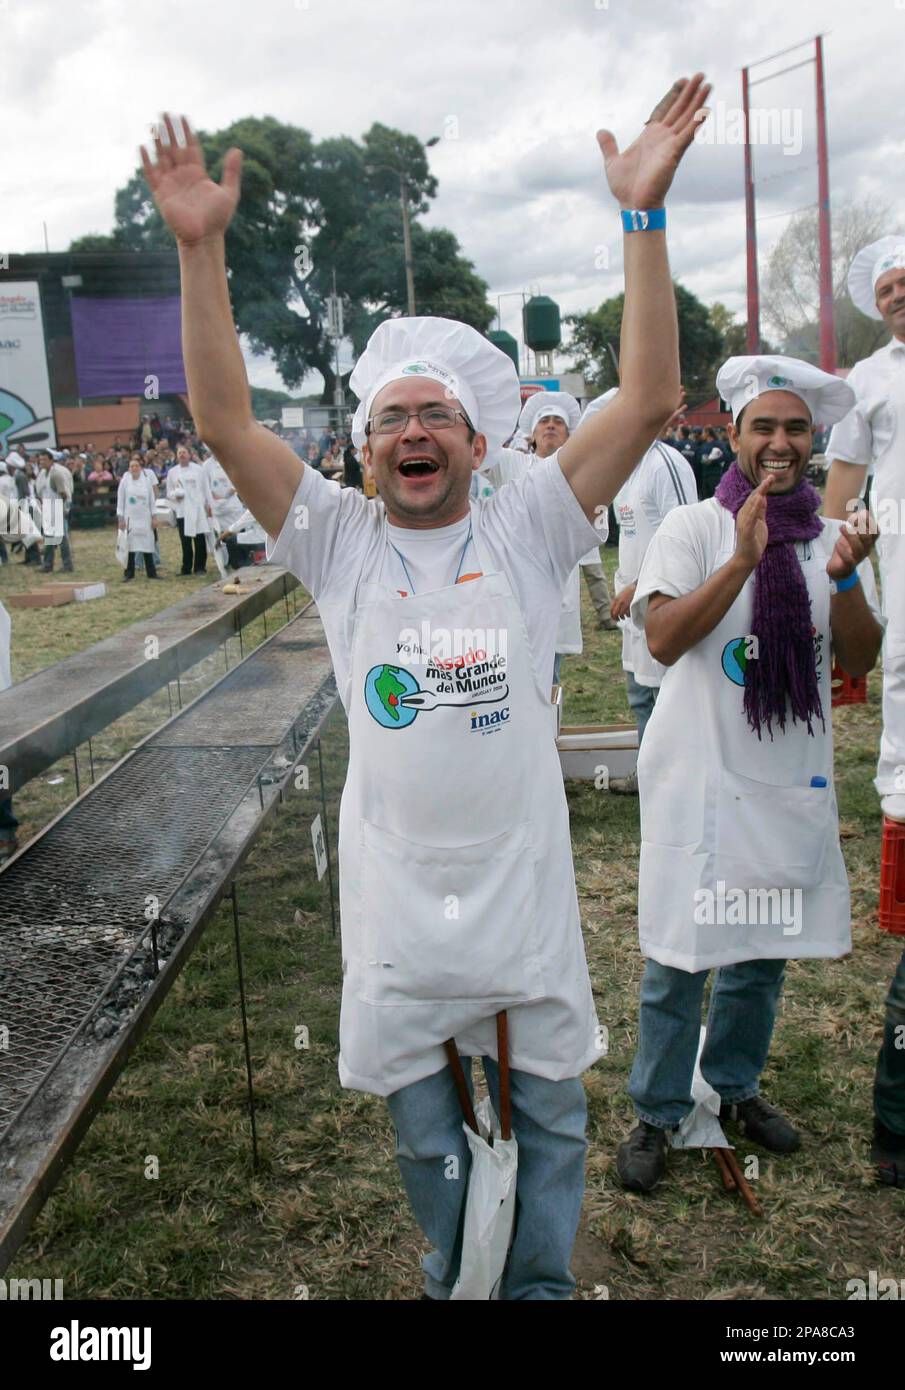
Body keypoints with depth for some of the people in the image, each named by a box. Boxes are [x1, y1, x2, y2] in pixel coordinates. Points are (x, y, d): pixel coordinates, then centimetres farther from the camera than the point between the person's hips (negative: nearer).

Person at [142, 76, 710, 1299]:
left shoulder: (527, 531, -5)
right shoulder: (341, 541, -3)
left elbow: (647, 402, -14)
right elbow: (225, 422, -11)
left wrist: (645, 216, -20)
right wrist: (201, 248, -18)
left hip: (520, 879, 0)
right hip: (396, 889, 1)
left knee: (547, 1110, 16)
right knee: (421, 1118, 18)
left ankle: (540, 1285, 40)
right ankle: (455, 1282, 43)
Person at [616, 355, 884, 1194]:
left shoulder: (832, 541, 7)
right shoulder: (694, 528, -5)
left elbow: (861, 661, 1)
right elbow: (663, 640, -17)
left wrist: (843, 580, -17)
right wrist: (745, 559, -25)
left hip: (792, 780, 4)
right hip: (702, 775, -4)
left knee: (764, 948, 16)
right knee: (681, 956, 1)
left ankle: (734, 1086, 37)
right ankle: (656, 1114, 19)